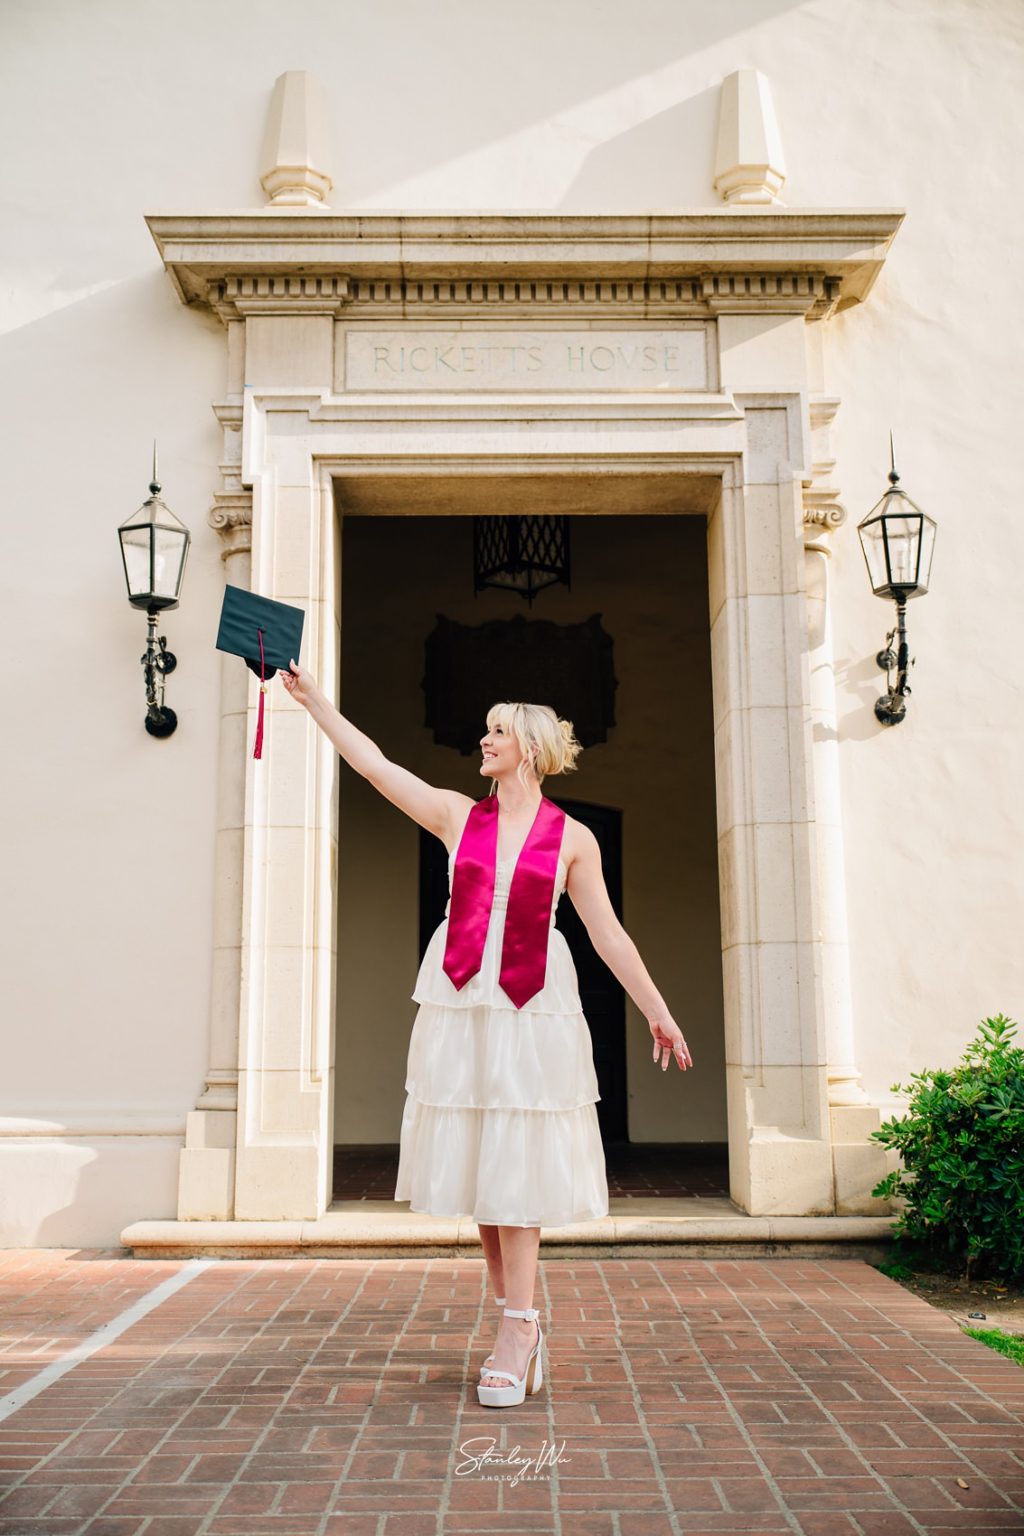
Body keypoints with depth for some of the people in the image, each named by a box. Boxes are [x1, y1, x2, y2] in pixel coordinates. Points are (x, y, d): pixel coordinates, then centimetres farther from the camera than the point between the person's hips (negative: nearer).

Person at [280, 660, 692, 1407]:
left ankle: (515, 1336, 5)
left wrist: (657, 1010, 3)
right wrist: (315, 700, 7)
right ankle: (524, 1326, 19)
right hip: (459, 1006, 3)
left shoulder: (572, 838, 2)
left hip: (533, 1009, -3)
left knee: (518, 1169, -3)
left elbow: (608, 932, 4)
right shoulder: (458, 815, 7)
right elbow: (374, 763, 7)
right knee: (477, 1166, 6)